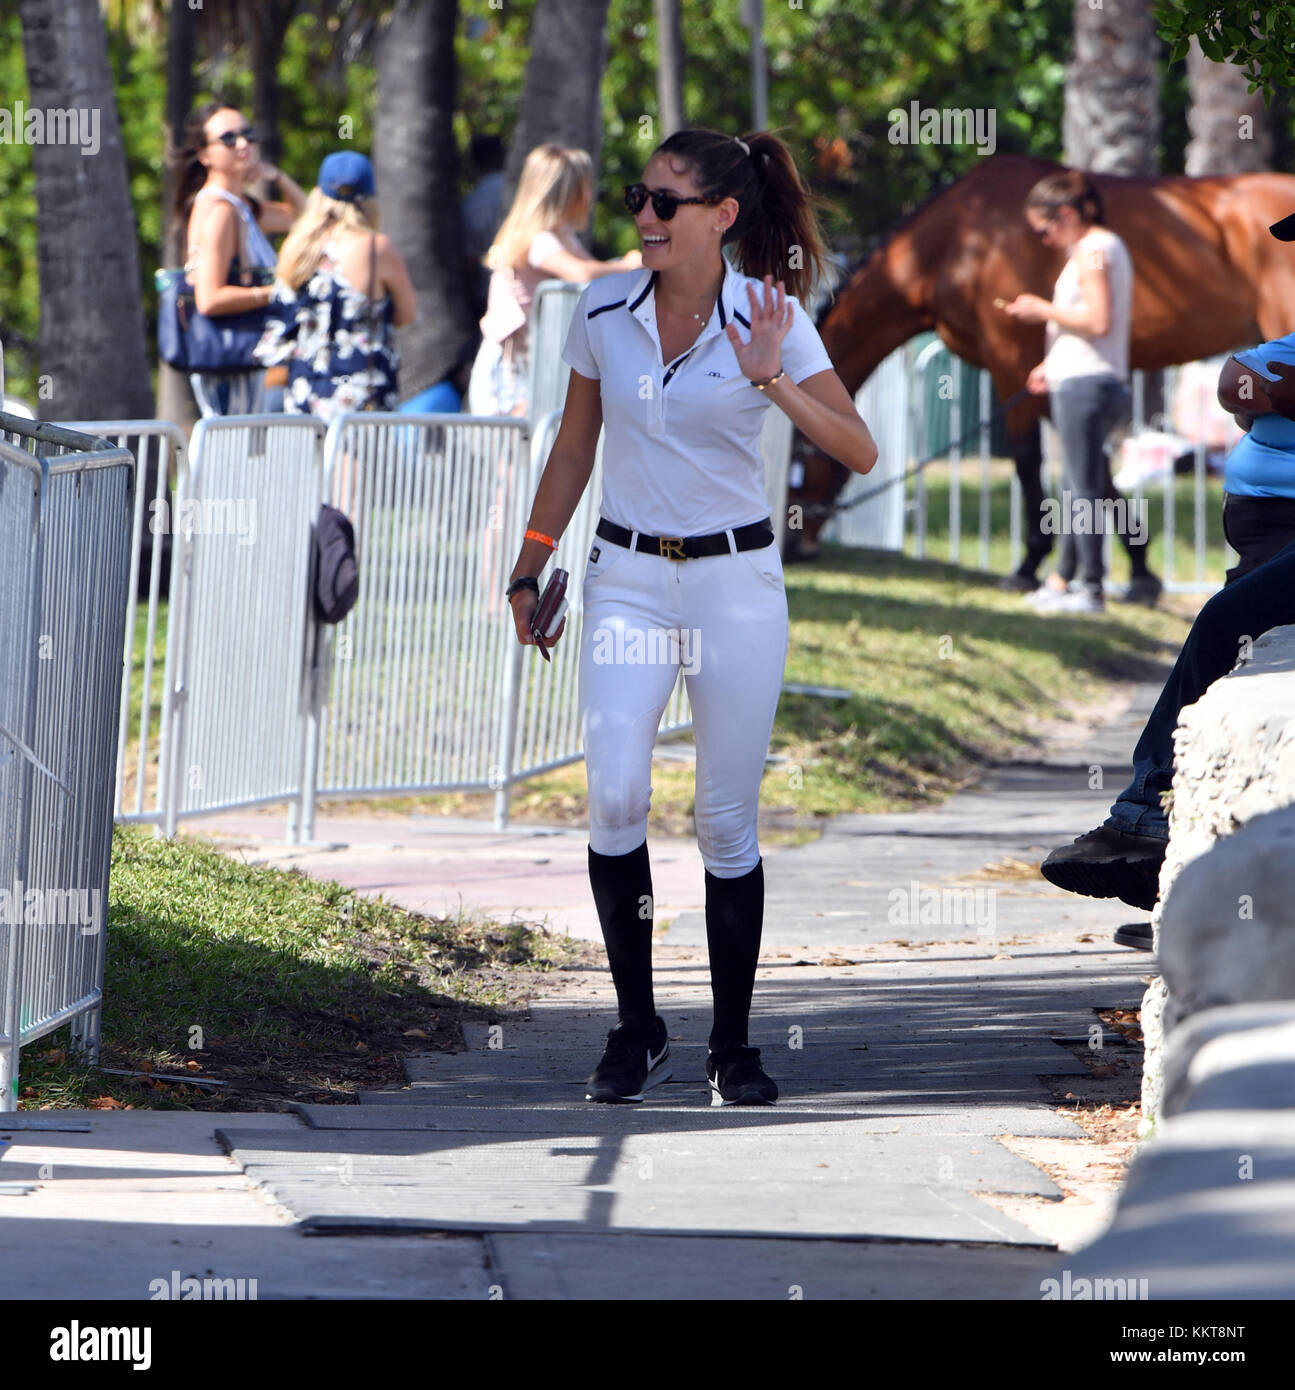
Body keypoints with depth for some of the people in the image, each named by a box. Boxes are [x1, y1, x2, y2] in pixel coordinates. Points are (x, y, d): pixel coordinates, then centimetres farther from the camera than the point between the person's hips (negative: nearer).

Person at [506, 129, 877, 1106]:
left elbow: (859, 451, -15)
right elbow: (575, 445, 13)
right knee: (615, 795, -16)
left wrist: (772, 381, -27)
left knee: (727, 820, 1)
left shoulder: (770, 319, -8)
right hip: (628, 575, 2)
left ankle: (733, 1049, 12)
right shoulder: (605, 310, 0)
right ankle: (635, 1031, -4)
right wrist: (532, 568, 14)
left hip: (735, 578, -2)